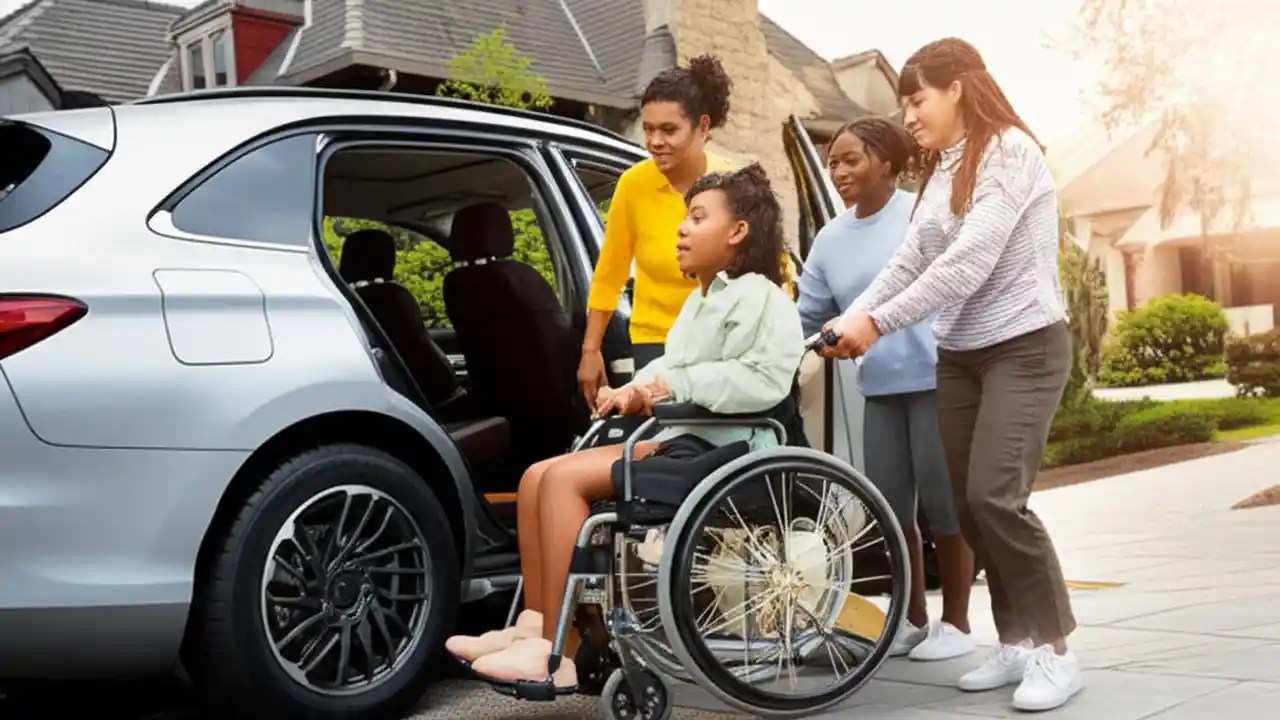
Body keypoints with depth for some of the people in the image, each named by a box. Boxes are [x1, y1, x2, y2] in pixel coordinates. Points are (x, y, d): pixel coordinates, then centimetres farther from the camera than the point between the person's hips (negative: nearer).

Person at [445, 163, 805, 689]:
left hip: (717, 449, -10)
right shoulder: (701, 298, 23)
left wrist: (678, 384, -21)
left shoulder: (756, 297, -8)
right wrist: (636, 389, -3)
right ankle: (535, 628, 0)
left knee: (564, 479, -23)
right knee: (537, 477, -2)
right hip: (678, 439, 10)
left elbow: (765, 379, -23)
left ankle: (557, 655, -22)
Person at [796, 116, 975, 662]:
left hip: (936, 377, -6)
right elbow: (807, 316, 13)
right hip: (879, 387, 6)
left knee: (942, 501, -2)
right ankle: (912, 619, 22)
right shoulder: (831, 238, 12)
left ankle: (955, 623, 11)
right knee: (889, 505, 8)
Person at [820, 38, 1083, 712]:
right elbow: (908, 262, 5)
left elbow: (969, 262, -21)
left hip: (1024, 348, -7)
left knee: (996, 497, -17)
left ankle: (1055, 649, -4)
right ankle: (1017, 641, 13)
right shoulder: (939, 172, 13)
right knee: (968, 506, 3)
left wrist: (879, 323, -21)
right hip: (958, 355, 8)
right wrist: (849, 317, -9)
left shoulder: (1010, 150, -11)